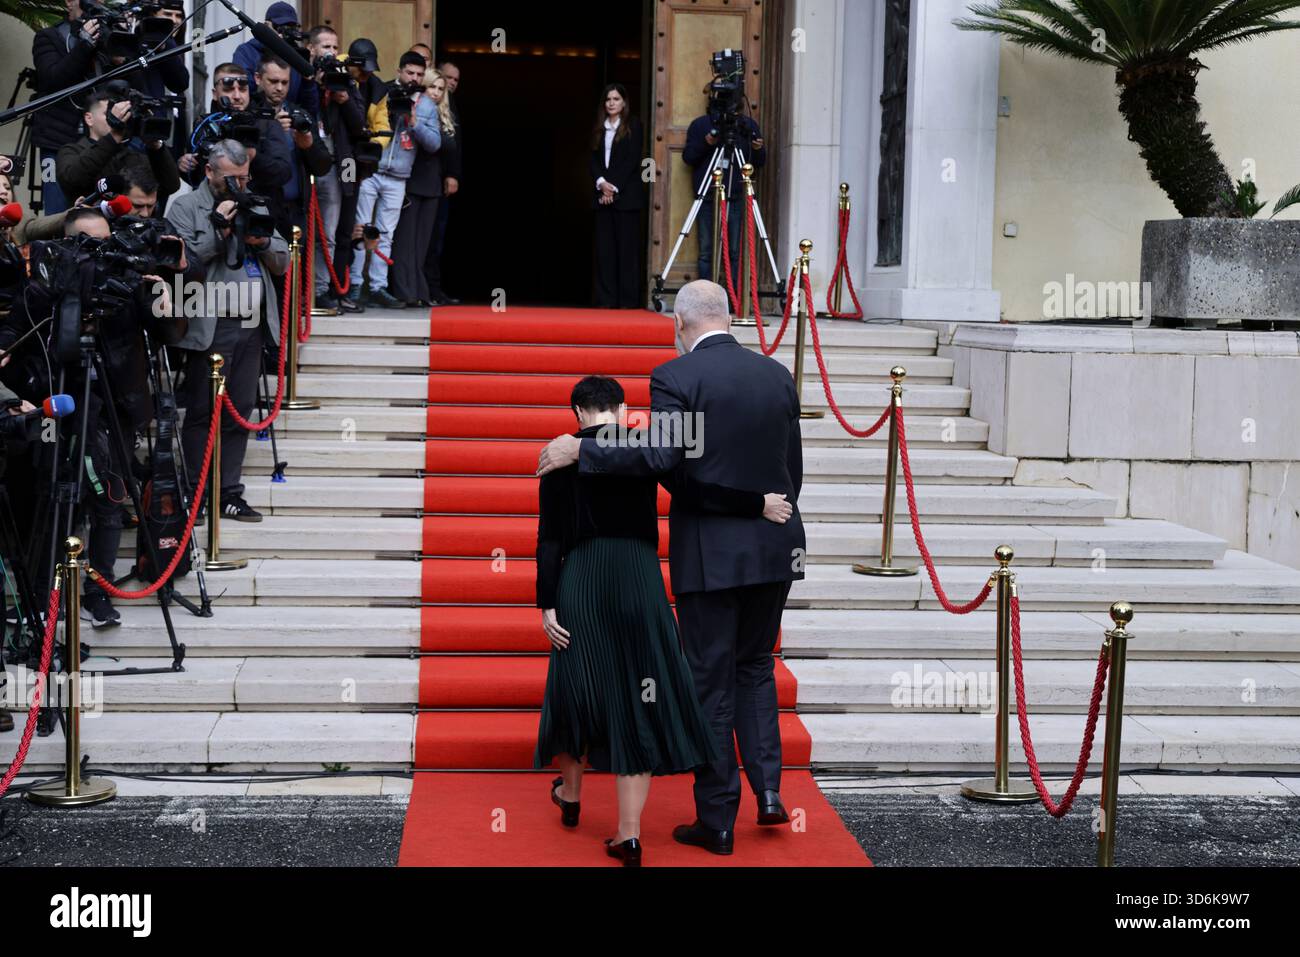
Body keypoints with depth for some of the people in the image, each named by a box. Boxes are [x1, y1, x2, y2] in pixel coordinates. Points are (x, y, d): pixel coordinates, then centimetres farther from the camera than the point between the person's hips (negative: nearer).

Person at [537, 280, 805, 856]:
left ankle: (717, 821, 11)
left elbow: (660, 455, -23)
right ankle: (767, 788, 10)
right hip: (773, 549, 5)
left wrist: (580, 450, -15)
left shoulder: (675, 376, -10)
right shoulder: (777, 376, 7)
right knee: (754, 667, 21)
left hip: (709, 554, -5)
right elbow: (792, 470, 11)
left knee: (710, 684, 4)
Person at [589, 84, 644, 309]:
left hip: (626, 195, -4)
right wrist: (601, 183, -9)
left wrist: (615, 188, -12)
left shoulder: (633, 127, 0)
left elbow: (632, 161, -7)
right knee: (604, 248, 2)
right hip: (602, 195, 4)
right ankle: (606, 299, 4)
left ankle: (628, 299, -2)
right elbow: (594, 160, 8)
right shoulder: (599, 129, 13)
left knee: (627, 248, -4)